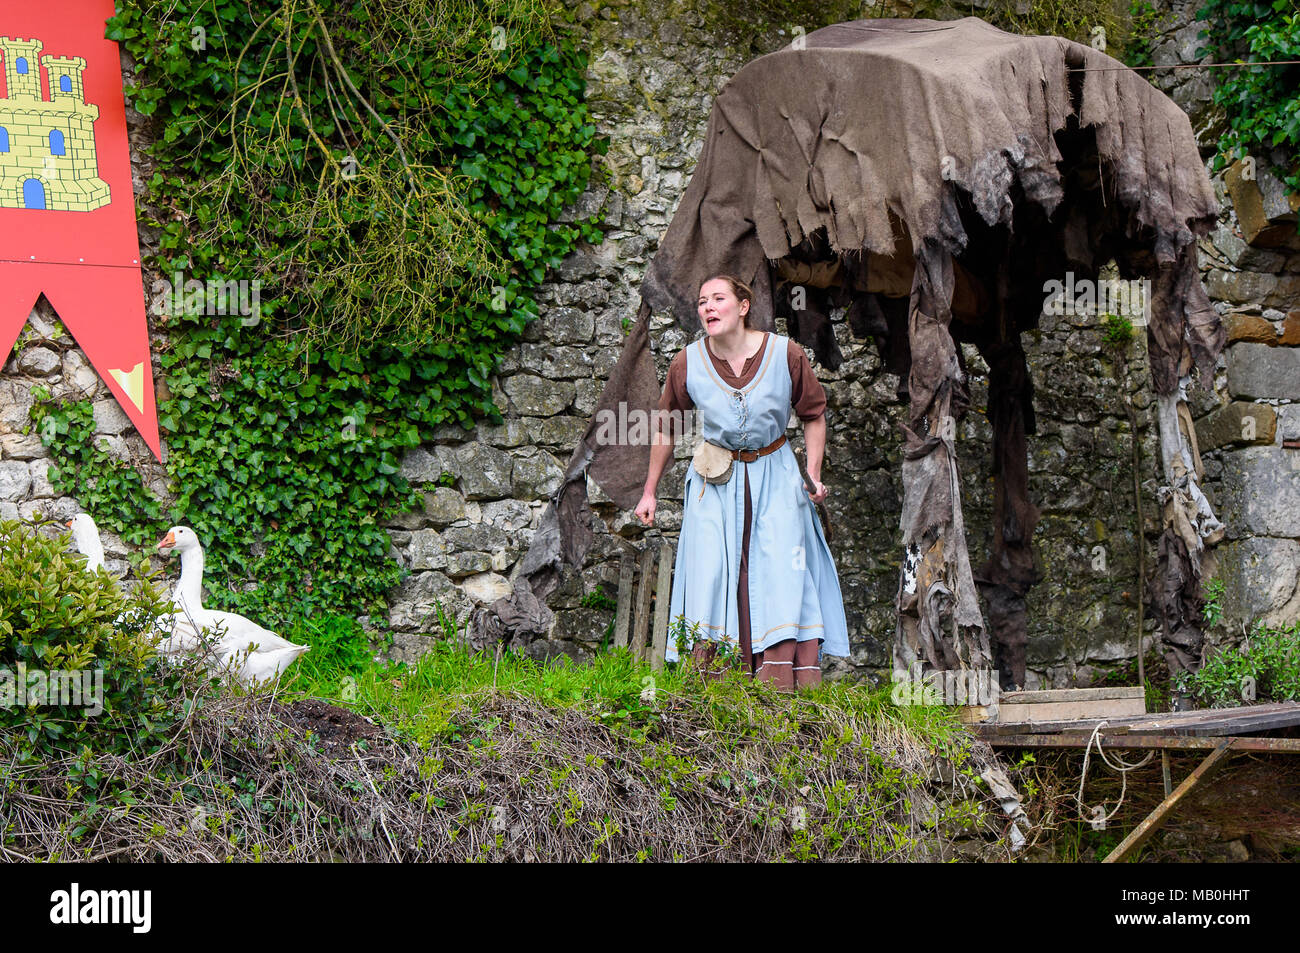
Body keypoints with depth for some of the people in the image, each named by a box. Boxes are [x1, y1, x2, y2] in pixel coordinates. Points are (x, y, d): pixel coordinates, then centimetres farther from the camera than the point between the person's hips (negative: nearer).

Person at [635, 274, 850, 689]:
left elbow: (814, 414, 5)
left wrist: (814, 473, -6)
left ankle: (785, 695, -3)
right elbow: (665, 426, 8)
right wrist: (650, 493, 12)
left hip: (774, 480, -1)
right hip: (715, 483, 1)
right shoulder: (687, 363, -7)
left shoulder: (785, 354, -10)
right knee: (711, 579, -6)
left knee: (781, 580, -7)